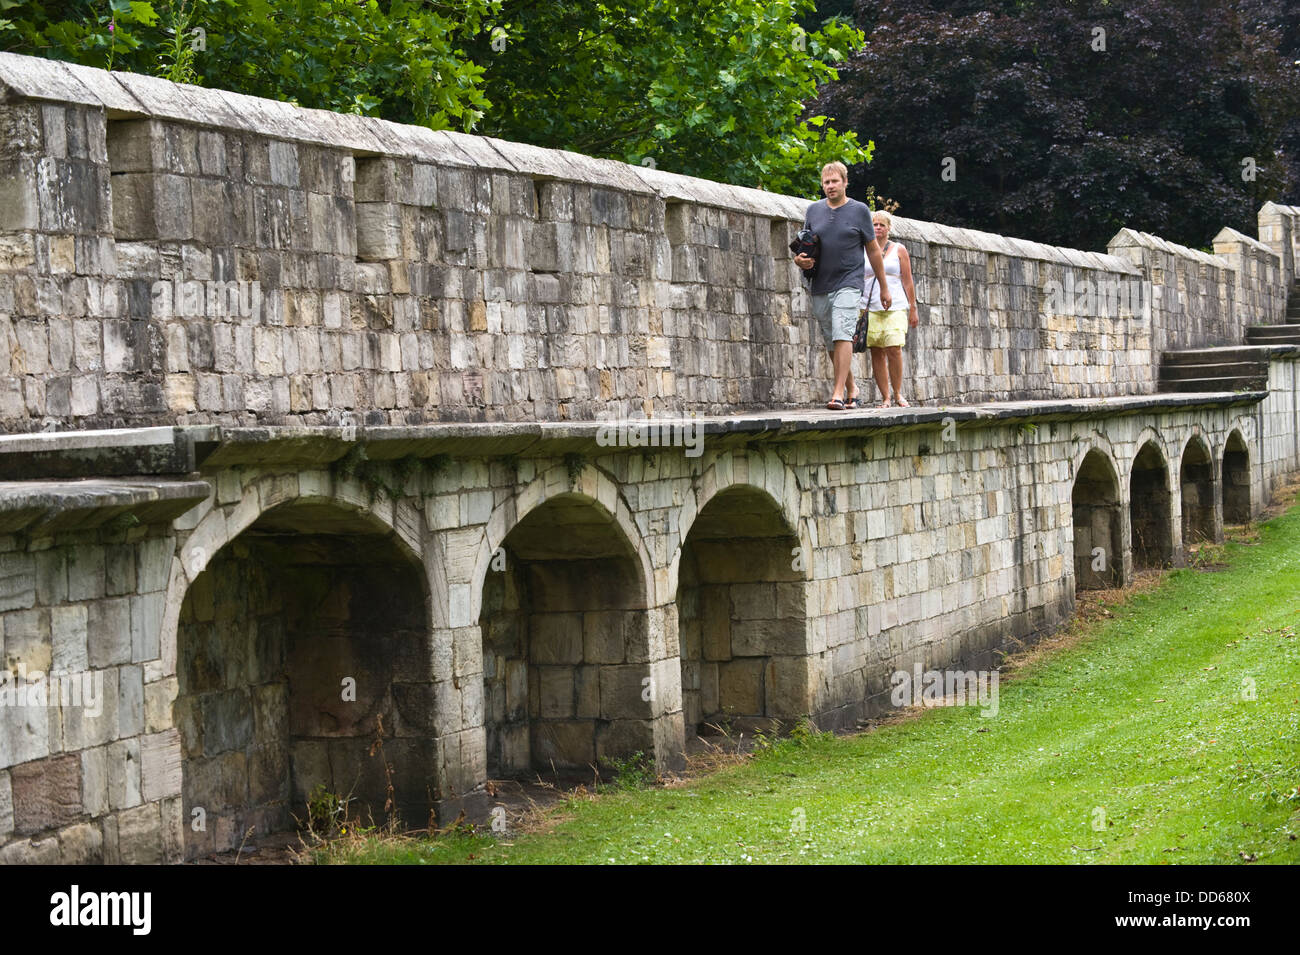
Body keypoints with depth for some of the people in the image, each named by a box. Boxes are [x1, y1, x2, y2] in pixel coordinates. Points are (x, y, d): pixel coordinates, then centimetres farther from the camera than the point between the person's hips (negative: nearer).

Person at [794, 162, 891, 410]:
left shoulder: (859, 210, 3)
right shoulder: (813, 210, 11)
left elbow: (873, 251, 8)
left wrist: (884, 287, 10)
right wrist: (800, 260, -5)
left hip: (848, 283, -4)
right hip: (820, 286, 4)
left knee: (842, 336, -18)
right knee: (832, 344, 9)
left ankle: (838, 393, -23)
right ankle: (851, 388, 25)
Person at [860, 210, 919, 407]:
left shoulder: (898, 250, 10)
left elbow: (908, 282, 9)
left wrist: (913, 309, 4)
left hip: (895, 307, -2)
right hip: (870, 308, 2)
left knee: (894, 349, -16)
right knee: (877, 354, -3)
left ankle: (897, 394, -2)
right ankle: (886, 398, 1)